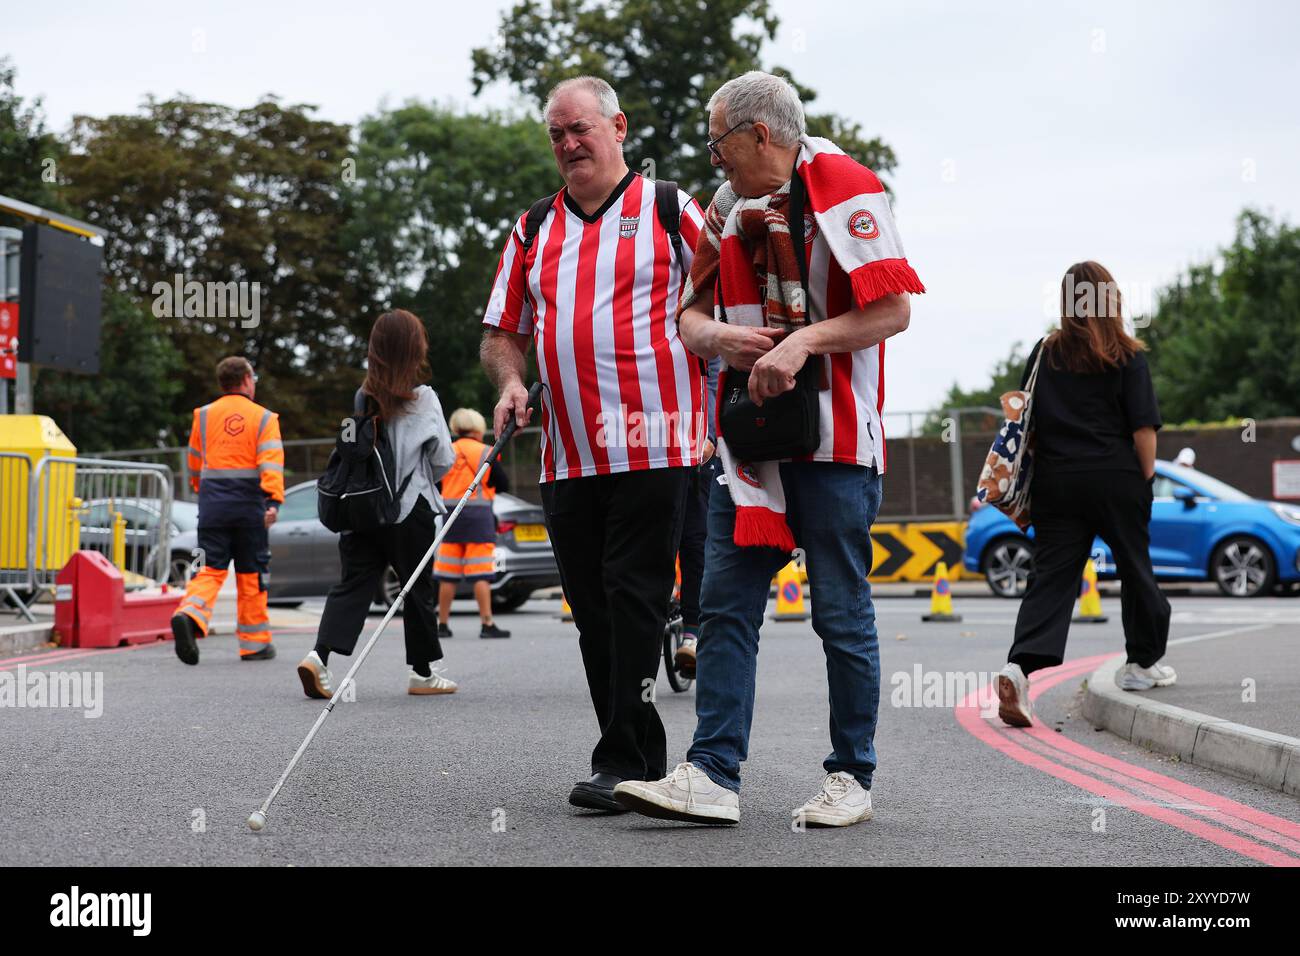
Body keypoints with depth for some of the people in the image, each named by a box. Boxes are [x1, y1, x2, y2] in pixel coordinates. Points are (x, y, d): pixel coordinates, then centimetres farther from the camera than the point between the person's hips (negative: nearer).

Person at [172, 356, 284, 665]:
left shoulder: (204, 416, 9)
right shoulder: (263, 418, 0)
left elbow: (194, 464, 18)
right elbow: (271, 462, -14)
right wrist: (274, 501, -22)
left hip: (212, 503, 2)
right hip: (249, 504, -2)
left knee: (210, 569, 2)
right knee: (251, 575, 9)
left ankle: (190, 615, -27)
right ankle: (254, 643, 16)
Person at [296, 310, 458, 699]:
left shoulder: (363, 398, 2)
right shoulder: (423, 399, -8)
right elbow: (443, 460, -3)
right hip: (409, 508, -3)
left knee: (353, 584, 5)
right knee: (418, 589, 10)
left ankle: (320, 655, -15)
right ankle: (422, 672, 19)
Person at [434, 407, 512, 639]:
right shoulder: (485, 453, -4)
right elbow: (503, 486, -3)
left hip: (450, 515, 4)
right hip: (478, 515, -4)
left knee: (447, 575, 8)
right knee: (481, 574, -5)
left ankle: (443, 624, 13)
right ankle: (487, 624, -8)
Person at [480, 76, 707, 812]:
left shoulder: (670, 210, 4)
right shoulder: (534, 231, 16)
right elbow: (503, 332, 20)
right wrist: (511, 384, 0)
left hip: (653, 447, -5)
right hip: (567, 457, 5)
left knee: (635, 600, -10)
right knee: (594, 609, 6)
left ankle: (624, 763, -7)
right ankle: (643, 760, 15)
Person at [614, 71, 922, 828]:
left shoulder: (844, 189, -6)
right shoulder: (728, 207, 16)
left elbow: (893, 310, -12)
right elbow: (691, 317, 18)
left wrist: (802, 341, -19)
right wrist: (721, 337, -4)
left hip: (833, 437, -6)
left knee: (842, 614, 1)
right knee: (726, 605, 0)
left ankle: (852, 777, 14)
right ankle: (713, 777, 1)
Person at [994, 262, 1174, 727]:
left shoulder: (1044, 354, 6)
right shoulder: (1127, 358, -3)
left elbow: (1026, 422, 9)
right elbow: (1143, 426, -6)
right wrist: (1147, 475, 4)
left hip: (1056, 481, 2)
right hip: (1116, 479, -2)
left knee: (1051, 577, -2)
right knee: (1134, 567, 16)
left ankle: (1019, 666, -22)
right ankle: (1144, 662, 31)